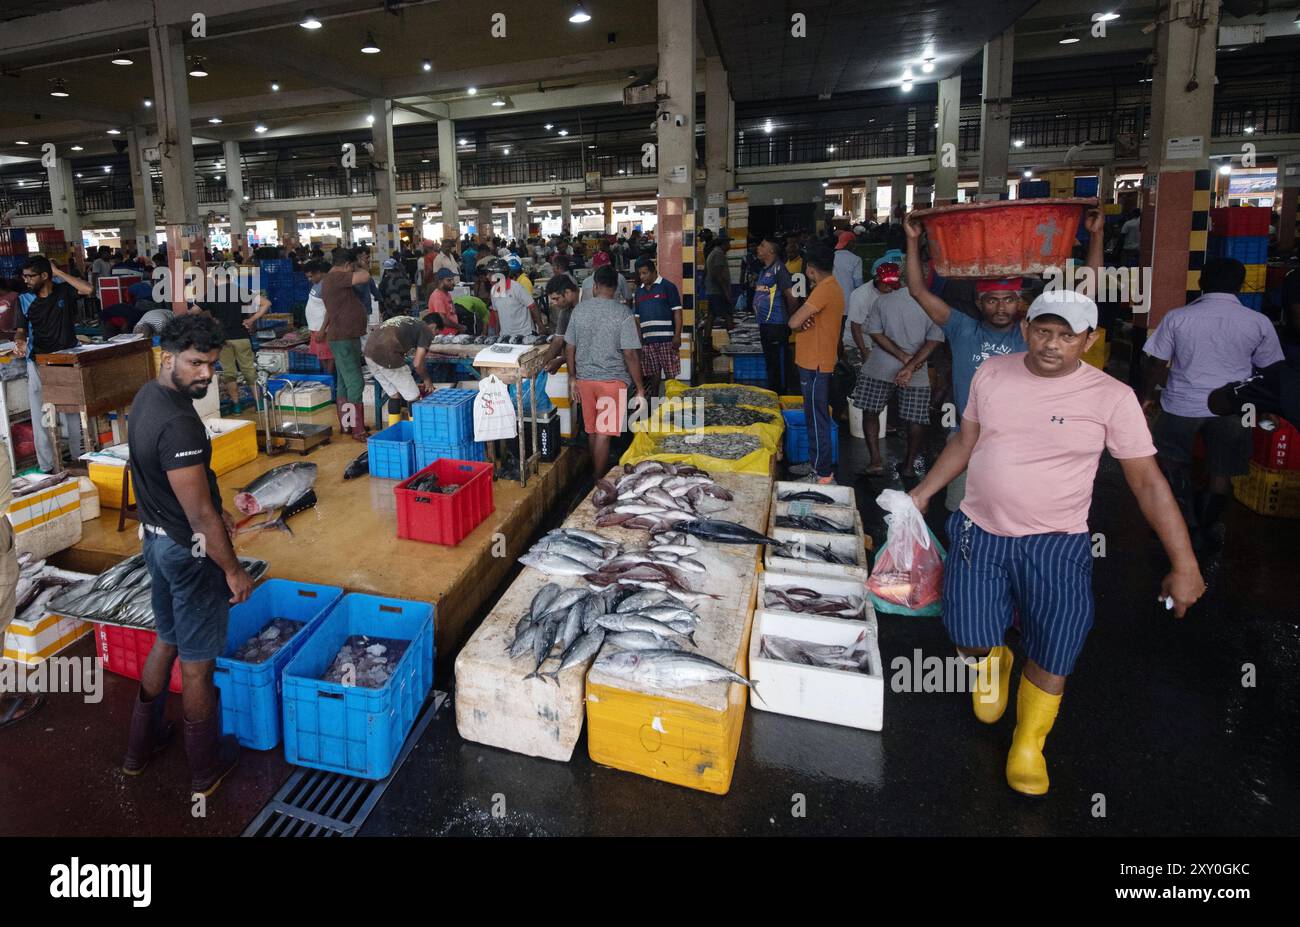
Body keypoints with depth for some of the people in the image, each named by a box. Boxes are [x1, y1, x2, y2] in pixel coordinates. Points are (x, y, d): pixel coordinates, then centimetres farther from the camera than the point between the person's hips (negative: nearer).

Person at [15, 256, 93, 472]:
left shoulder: (63, 290, 1)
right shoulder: (24, 300, 5)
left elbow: (88, 289, -18)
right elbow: (20, 330, 2)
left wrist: (59, 273, -12)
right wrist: (19, 343, -20)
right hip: (38, 363, 2)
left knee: (72, 412, 7)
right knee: (41, 415, 1)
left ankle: (79, 458, 18)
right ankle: (47, 467, 7)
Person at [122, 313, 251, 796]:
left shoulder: (147, 396, 2)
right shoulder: (179, 424, -29)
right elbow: (199, 515, -26)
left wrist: (213, 511, 24)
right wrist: (233, 569, -17)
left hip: (156, 537, 9)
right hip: (189, 551, -9)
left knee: (166, 641, 26)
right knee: (197, 663, 7)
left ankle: (140, 746, 42)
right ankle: (206, 769, 25)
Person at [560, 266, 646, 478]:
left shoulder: (579, 309, 1)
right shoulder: (623, 313, -11)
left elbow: (569, 348, 5)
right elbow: (630, 354, -15)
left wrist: (573, 377, 16)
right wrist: (640, 389, -9)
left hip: (584, 379, 4)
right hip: (612, 380, -4)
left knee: (591, 429, 17)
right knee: (603, 433, 0)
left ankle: (599, 472, 33)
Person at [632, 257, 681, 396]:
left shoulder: (667, 286, -2)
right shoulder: (639, 290, 16)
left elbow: (677, 311, -6)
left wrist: (677, 335, -13)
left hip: (666, 338, -5)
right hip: (647, 340, 5)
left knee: (670, 374, -4)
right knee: (653, 374, 9)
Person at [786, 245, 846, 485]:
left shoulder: (824, 289, -18)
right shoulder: (833, 287, 14)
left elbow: (794, 322, -22)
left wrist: (801, 321, -2)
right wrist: (806, 321, -8)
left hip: (815, 365, -10)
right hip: (818, 362, 10)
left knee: (817, 419, -4)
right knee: (818, 417, 17)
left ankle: (822, 473, 2)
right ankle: (819, 466, 27)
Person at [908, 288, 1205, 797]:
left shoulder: (1112, 397, -9)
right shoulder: (992, 373, 0)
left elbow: (1148, 481, -6)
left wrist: (1185, 566, -6)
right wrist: (922, 493, 14)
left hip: (1055, 544, -2)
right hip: (978, 532, 2)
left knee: (1052, 658, -2)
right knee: (970, 640, -4)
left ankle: (1028, 747, 27)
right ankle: (993, 661, 36)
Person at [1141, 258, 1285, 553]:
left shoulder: (1177, 317, -4)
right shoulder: (1259, 323, 0)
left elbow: (1157, 364, 0)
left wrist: (1147, 396, 14)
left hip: (1183, 403, -1)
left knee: (1173, 461, 19)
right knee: (1221, 473, 14)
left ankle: (1189, 526, 14)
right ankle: (1204, 532, 26)